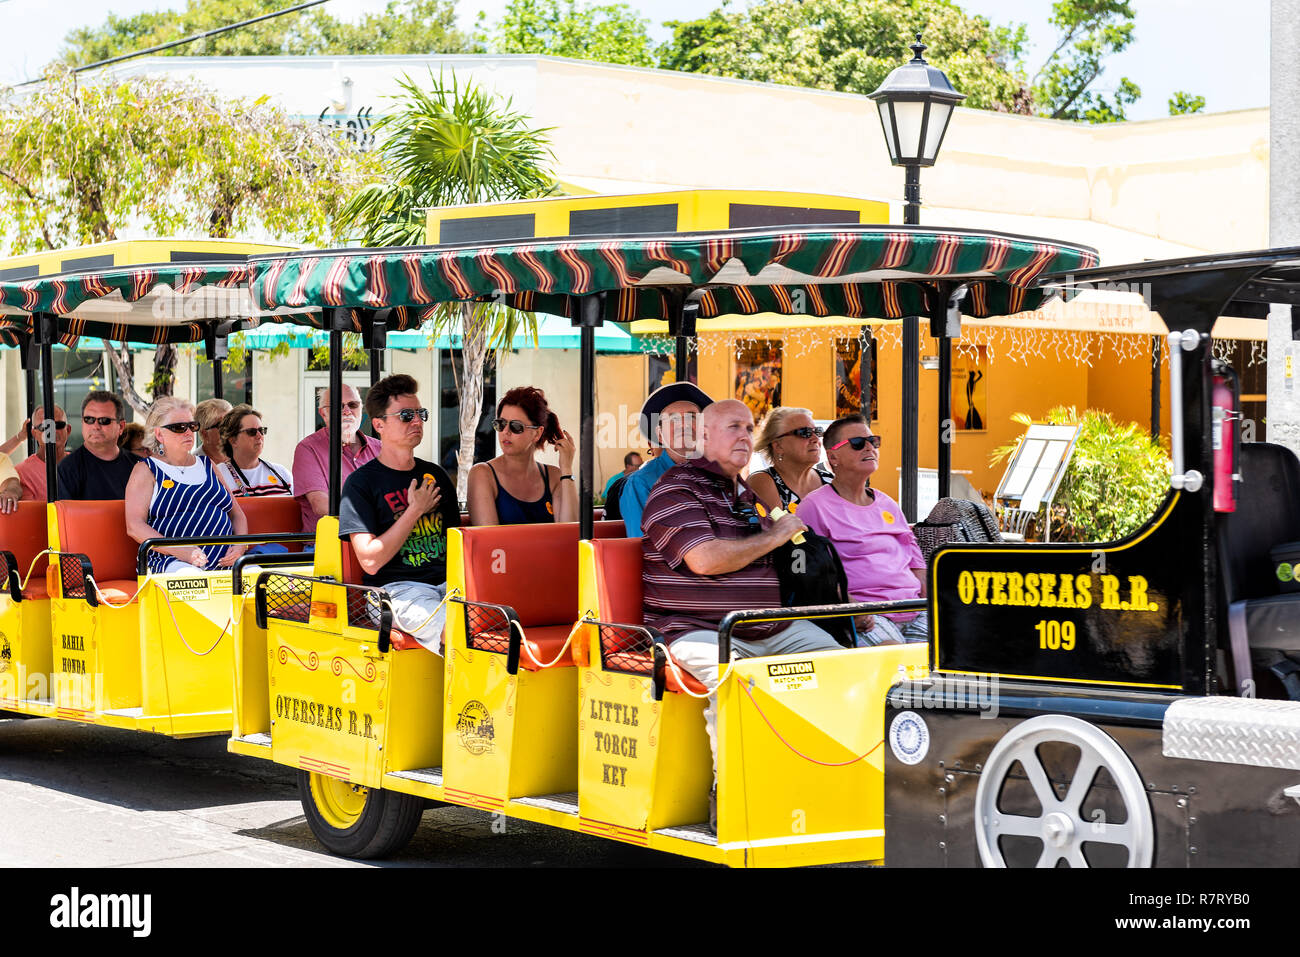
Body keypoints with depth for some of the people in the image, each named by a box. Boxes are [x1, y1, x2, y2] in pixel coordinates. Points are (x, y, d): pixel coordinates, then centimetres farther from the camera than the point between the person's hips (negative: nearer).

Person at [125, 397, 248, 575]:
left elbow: (237, 514, 25)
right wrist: (179, 551, -19)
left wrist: (241, 545, 2)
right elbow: (134, 526, -5)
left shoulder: (207, 465, 25)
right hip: (171, 561, -5)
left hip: (224, 560, 5)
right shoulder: (147, 470, 8)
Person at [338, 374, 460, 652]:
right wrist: (415, 511, -5)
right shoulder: (360, 482, 1)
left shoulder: (435, 475, 19)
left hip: (447, 580, 6)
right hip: (396, 587, -6)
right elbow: (370, 561, -9)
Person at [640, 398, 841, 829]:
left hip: (772, 629, 8)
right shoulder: (677, 489, -6)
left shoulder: (747, 495, 23)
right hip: (698, 630, -8)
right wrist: (774, 536, -9)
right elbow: (705, 559, -21)